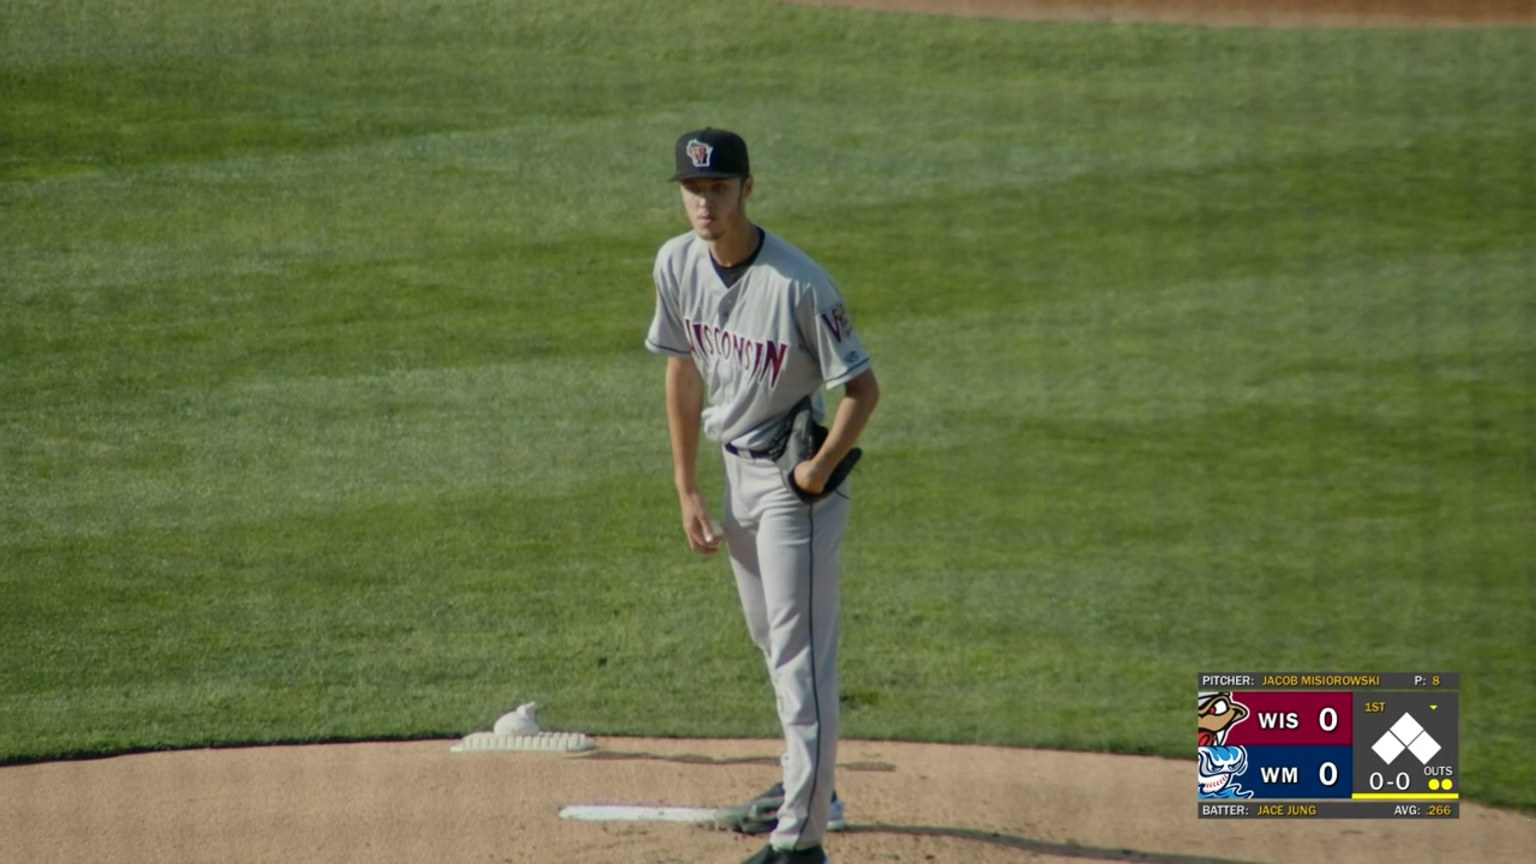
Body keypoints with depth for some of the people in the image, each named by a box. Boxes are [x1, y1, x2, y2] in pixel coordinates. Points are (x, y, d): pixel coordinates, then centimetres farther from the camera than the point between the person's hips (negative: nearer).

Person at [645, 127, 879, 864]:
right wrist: (686, 489, 8)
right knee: (770, 640, 22)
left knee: (801, 655, -10)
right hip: (735, 470, 8)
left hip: (795, 479, -8)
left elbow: (862, 388, -18)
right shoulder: (677, 264, -4)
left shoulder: (798, 284, -25)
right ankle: (809, 783, 40)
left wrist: (821, 467, -30)